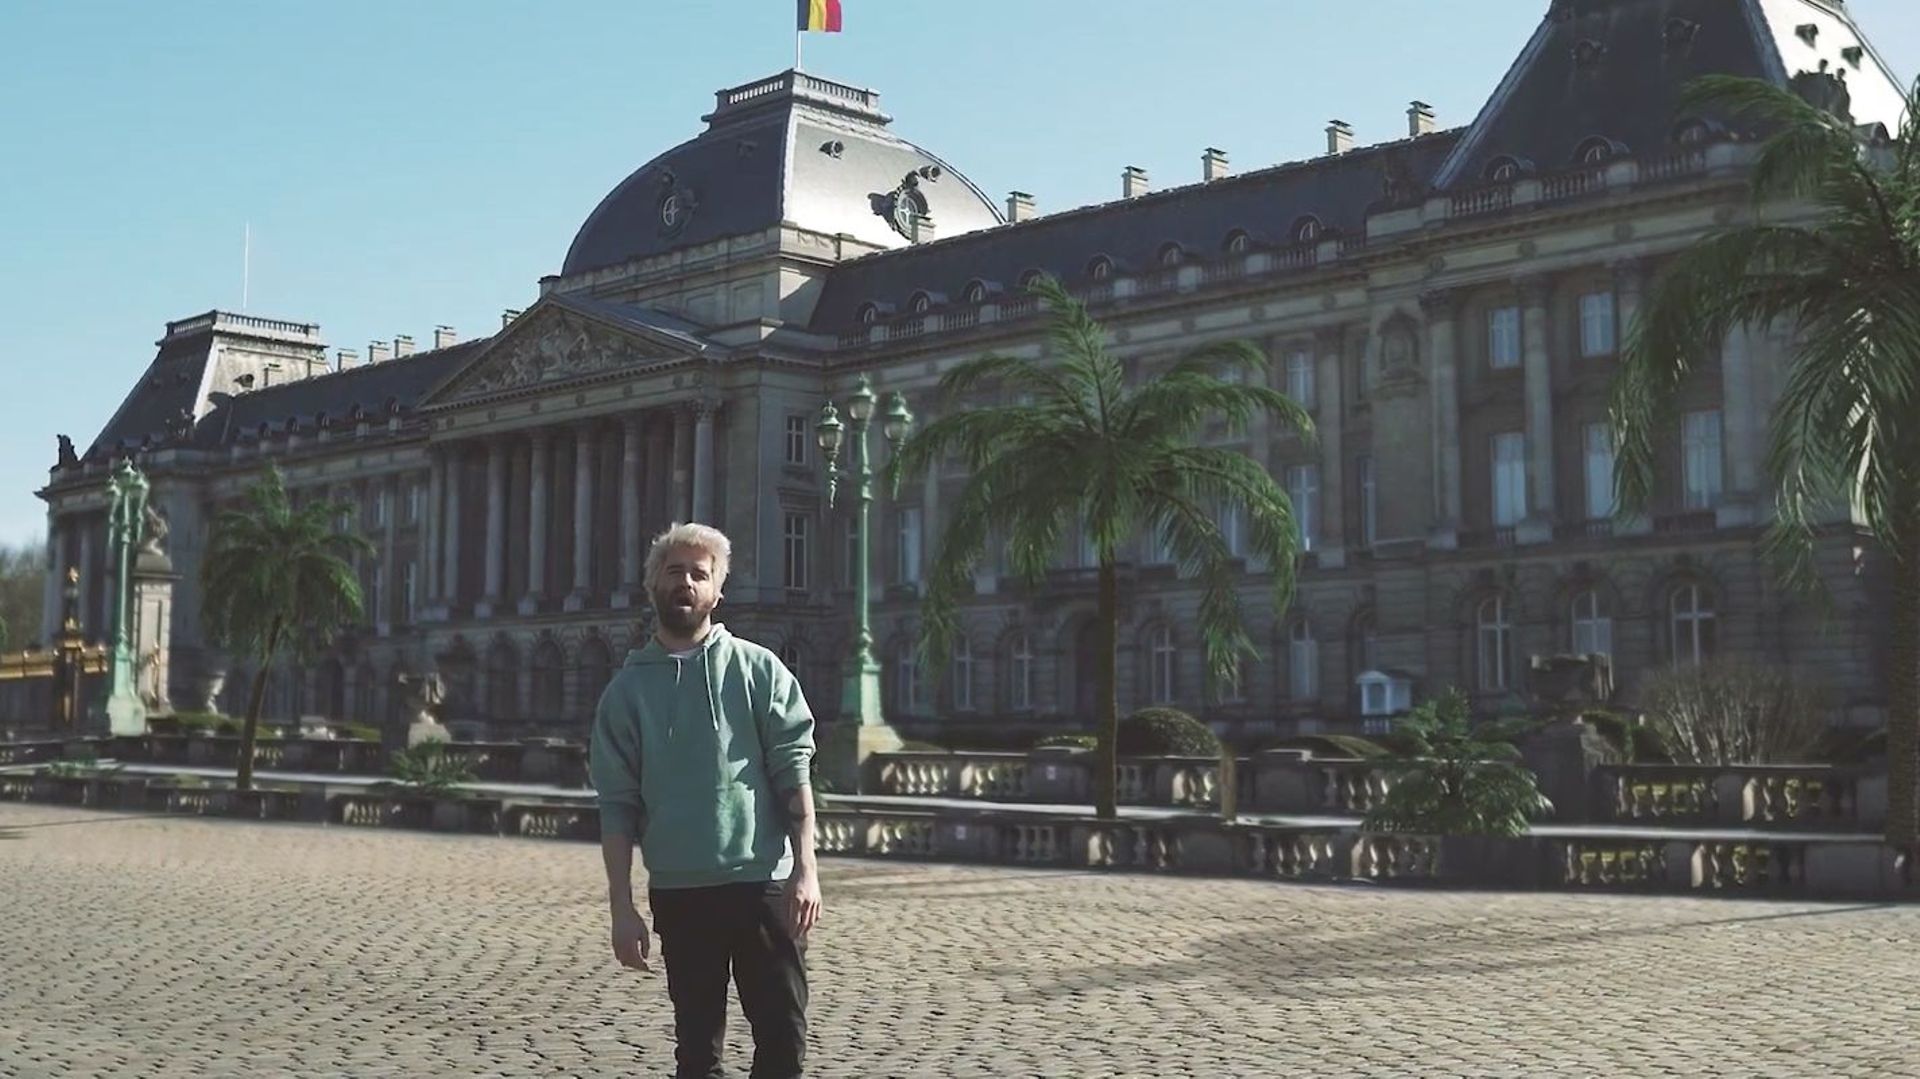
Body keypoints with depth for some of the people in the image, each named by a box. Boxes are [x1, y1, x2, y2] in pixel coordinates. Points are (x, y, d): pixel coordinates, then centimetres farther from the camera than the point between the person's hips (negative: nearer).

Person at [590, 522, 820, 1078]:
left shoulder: (759, 670, 3)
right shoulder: (628, 689, 6)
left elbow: (793, 772, -1)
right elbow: (618, 805, 4)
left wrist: (805, 869, -10)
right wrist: (622, 905, -2)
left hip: (763, 882, -1)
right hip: (678, 890, 2)